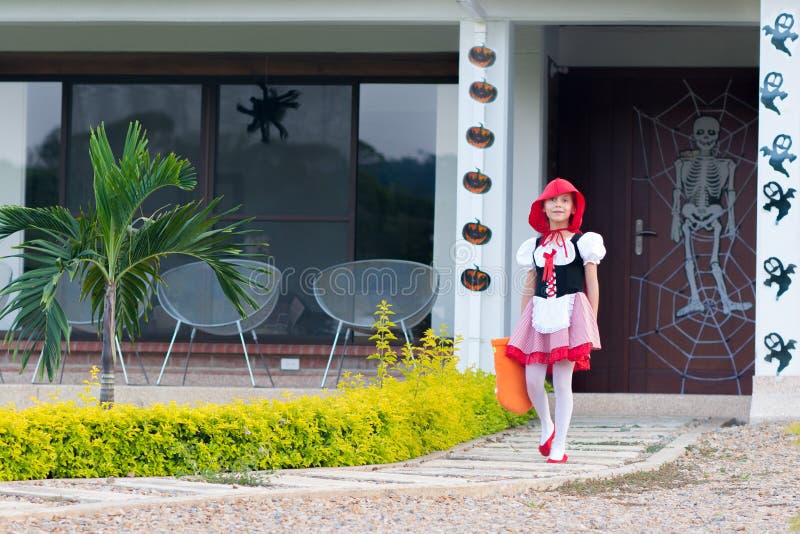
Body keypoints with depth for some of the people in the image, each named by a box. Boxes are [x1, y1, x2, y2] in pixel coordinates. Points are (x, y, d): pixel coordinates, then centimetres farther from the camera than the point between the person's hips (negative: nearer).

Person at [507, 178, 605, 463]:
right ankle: (547, 426, 25)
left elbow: (592, 285, 3)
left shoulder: (582, 242, 4)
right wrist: (520, 328, 17)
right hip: (540, 314, 3)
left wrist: (592, 323, -2)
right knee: (532, 380, -5)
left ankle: (559, 447, 0)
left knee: (562, 381, -6)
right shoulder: (536, 245, 15)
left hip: (569, 313, -3)